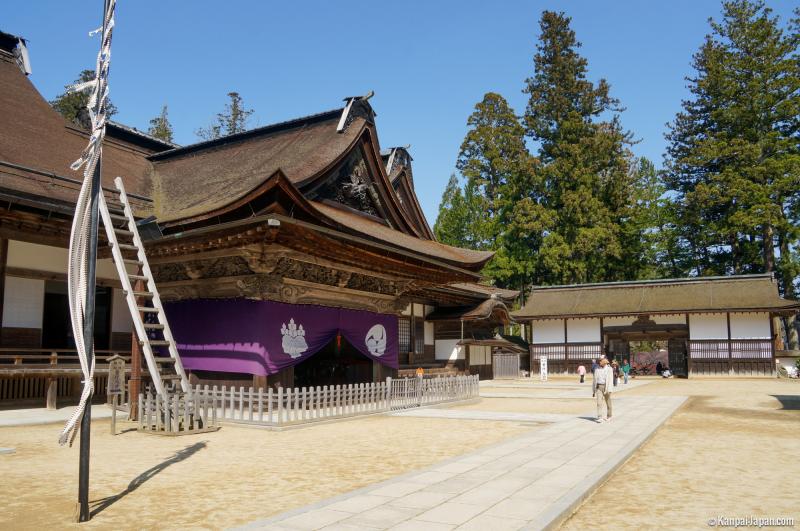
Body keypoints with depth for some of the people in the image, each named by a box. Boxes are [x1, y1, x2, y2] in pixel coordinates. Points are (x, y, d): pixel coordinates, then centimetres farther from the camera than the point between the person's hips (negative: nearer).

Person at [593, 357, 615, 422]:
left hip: (606, 387, -2)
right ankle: (600, 418, -14)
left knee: (607, 402, 10)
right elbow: (595, 380, 12)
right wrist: (593, 391, 12)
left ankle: (608, 416, 27)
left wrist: (609, 390, -23)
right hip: (599, 387, 2)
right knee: (599, 402, -10)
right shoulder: (597, 369, 8)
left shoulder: (609, 369, -4)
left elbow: (610, 380, -12)